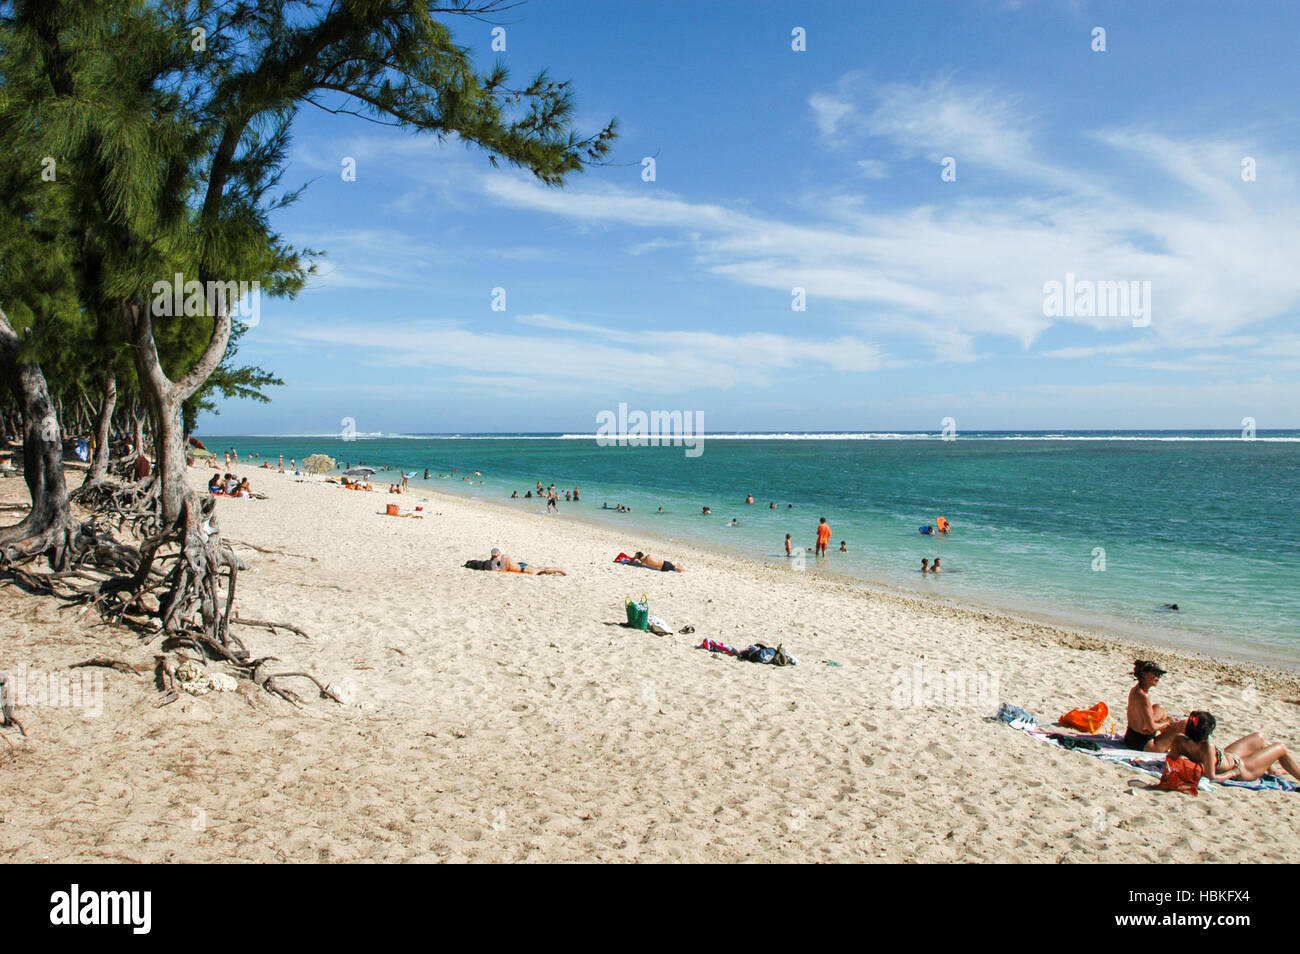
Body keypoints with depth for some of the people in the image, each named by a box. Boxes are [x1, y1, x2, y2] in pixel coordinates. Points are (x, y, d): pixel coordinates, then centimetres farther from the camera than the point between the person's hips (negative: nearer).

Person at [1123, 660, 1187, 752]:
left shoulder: (1134, 690, 4)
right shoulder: (1143, 696, -25)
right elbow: (1152, 727, -22)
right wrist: (1167, 723, -3)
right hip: (1142, 745, -10)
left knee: (1159, 707, 26)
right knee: (1185, 723, -4)